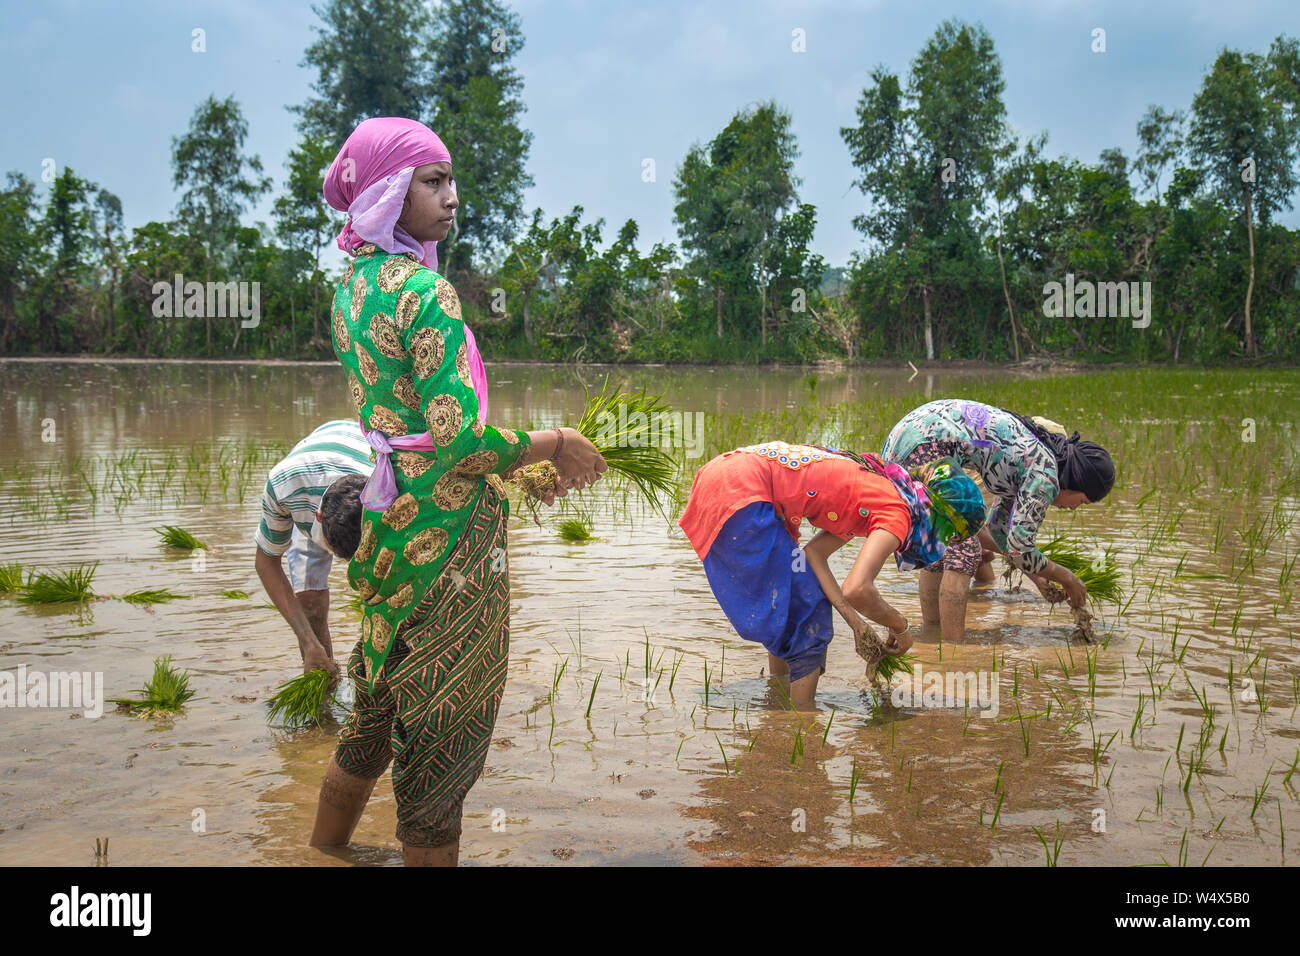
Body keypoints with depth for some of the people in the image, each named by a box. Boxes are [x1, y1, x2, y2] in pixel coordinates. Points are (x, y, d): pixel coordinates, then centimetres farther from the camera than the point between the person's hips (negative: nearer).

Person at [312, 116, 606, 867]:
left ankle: (323, 851, 40)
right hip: (449, 535, -9)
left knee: (377, 717, 24)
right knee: (445, 732, 4)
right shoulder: (425, 291, -18)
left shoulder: (354, 285, 11)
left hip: (391, 522, 9)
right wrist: (555, 446, -9)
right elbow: (462, 440, -24)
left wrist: (517, 463, 16)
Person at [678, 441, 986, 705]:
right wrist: (900, 626, -4)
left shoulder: (876, 490, 18)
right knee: (808, 622, 0)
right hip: (742, 492, -10)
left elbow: (814, 553, 11)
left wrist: (855, 621, 5)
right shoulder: (897, 513, -8)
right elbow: (857, 589, -23)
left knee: (788, 612, 23)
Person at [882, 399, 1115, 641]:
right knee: (963, 550, -7)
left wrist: (1035, 574, 33)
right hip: (926, 444, -10)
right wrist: (1067, 578, 7)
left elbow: (998, 527, 32)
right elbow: (1018, 551, -7)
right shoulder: (1046, 474, -6)